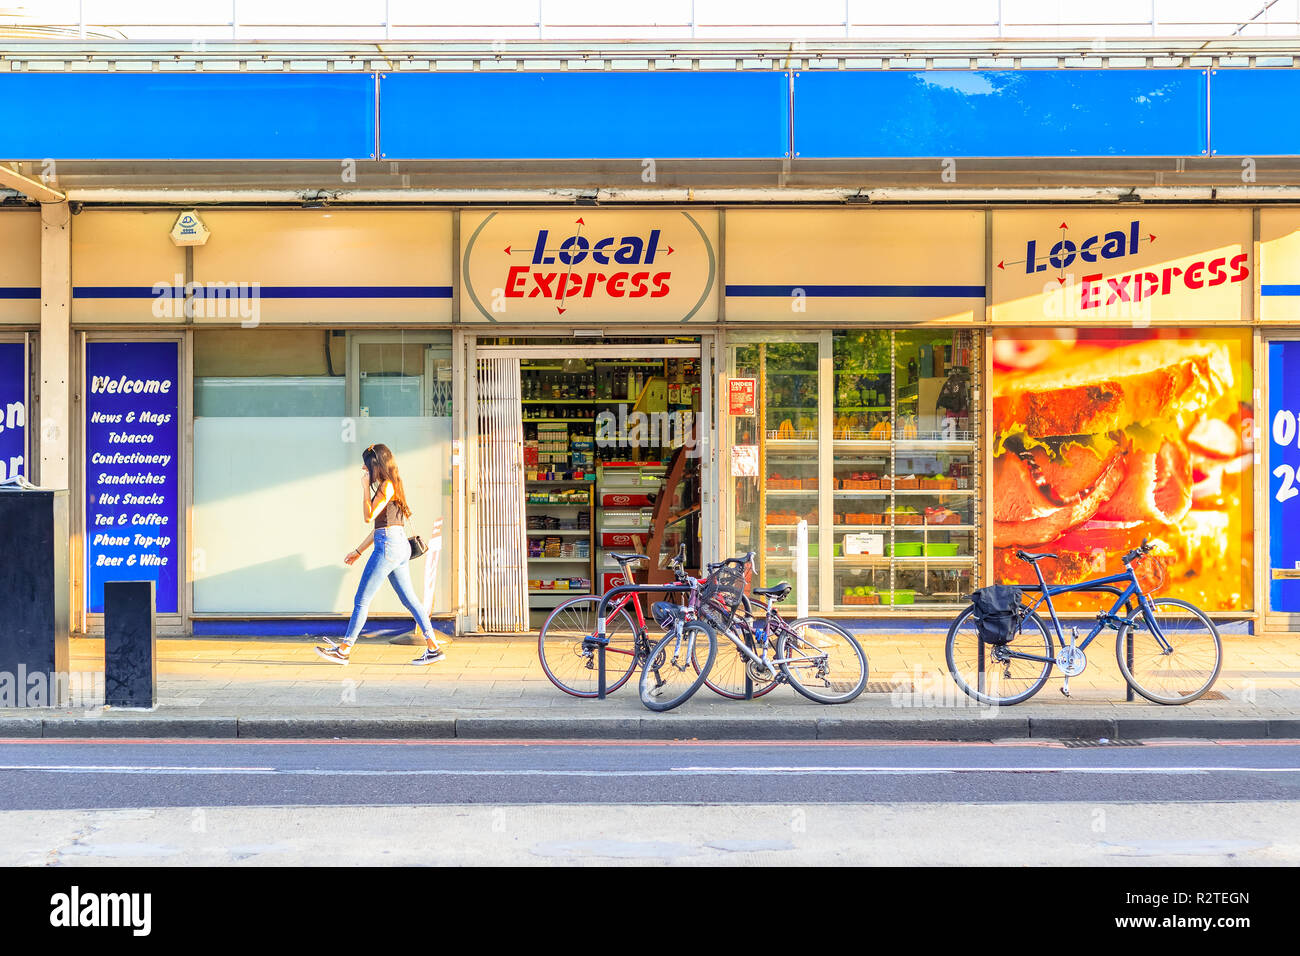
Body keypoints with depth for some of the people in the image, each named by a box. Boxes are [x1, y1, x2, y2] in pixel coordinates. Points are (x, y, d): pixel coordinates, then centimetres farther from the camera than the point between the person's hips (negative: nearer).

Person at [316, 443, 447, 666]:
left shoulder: (387, 485, -9)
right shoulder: (387, 486, 19)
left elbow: (369, 516, -15)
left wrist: (366, 487, -7)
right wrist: (358, 550, 26)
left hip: (388, 545, -10)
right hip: (399, 545, 10)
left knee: (362, 599, -3)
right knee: (409, 599, 8)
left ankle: (344, 650, 3)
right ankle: (433, 647, 5)